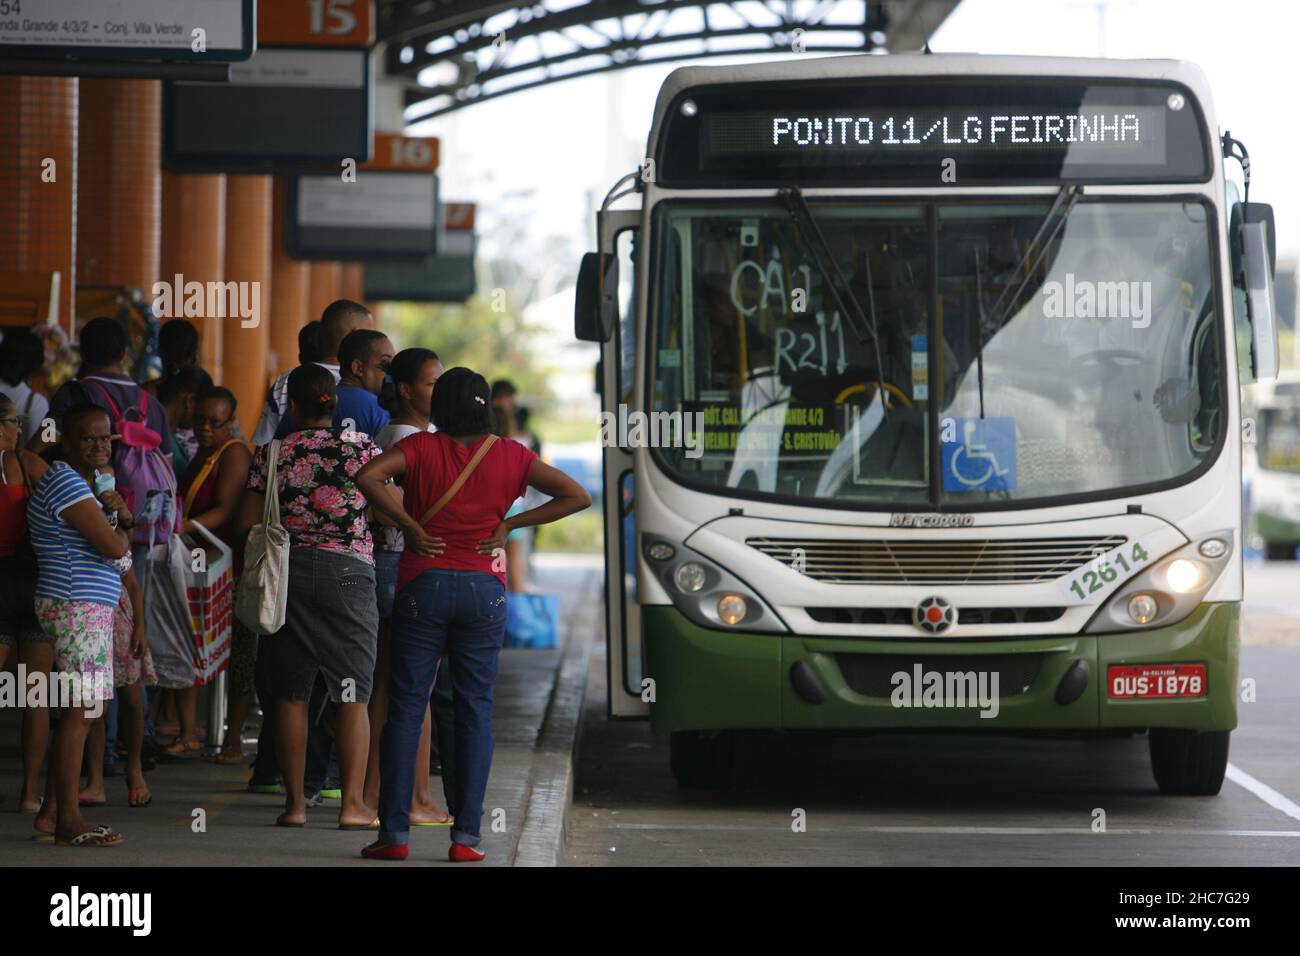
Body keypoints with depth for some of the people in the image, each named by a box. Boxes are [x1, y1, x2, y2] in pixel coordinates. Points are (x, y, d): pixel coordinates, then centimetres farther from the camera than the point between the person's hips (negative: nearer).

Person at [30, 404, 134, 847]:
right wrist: (120, 531, 3)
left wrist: (120, 516, 2)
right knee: (78, 710, -10)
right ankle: (68, 820, -10)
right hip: (77, 606, -10)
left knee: (79, 711, 10)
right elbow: (113, 548, -20)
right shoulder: (64, 482, -12)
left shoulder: (85, 482, 21)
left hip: (89, 608, 10)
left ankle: (51, 812, 13)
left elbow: (120, 551, 22)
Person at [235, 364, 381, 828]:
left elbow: (245, 523, 1)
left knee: (291, 693, 8)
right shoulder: (362, 448, -3)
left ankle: (294, 802, 8)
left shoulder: (273, 453, 1)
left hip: (288, 570, 2)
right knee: (353, 694, 3)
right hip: (349, 572, -2)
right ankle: (352, 803, -1)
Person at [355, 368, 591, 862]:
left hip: (423, 585, -1)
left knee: (405, 708, 4)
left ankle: (394, 833, 0)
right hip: (483, 589, 1)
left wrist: (409, 524, -9)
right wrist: (510, 524, 0)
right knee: (475, 710, 5)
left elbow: (367, 476, -19)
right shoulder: (509, 455, 1)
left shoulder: (421, 447, -2)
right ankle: (465, 836, 1)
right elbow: (577, 496, -1)